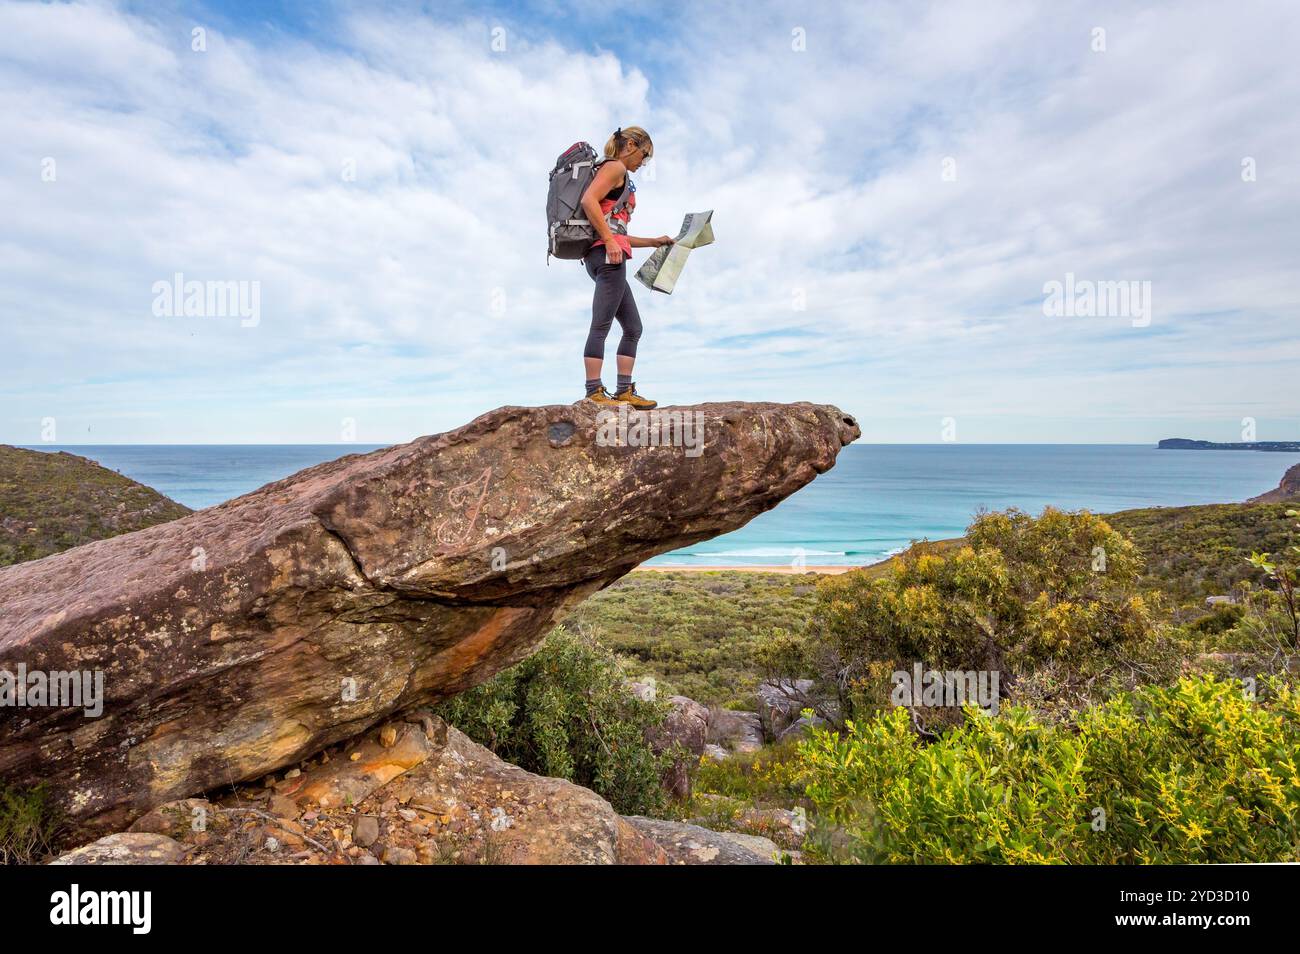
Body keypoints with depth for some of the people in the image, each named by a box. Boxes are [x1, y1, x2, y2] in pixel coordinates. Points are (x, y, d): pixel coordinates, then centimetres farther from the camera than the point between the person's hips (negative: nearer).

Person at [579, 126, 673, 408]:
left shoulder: (619, 176, 30)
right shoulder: (615, 167, 1)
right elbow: (588, 200, -17)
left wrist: (653, 242, 29)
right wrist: (610, 242, -21)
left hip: (608, 256, 10)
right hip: (606, 254, -10)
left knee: (633, 328, 9)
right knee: (601, 325, -13)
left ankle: (625, 392, 8)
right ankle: (594, 393, -15)